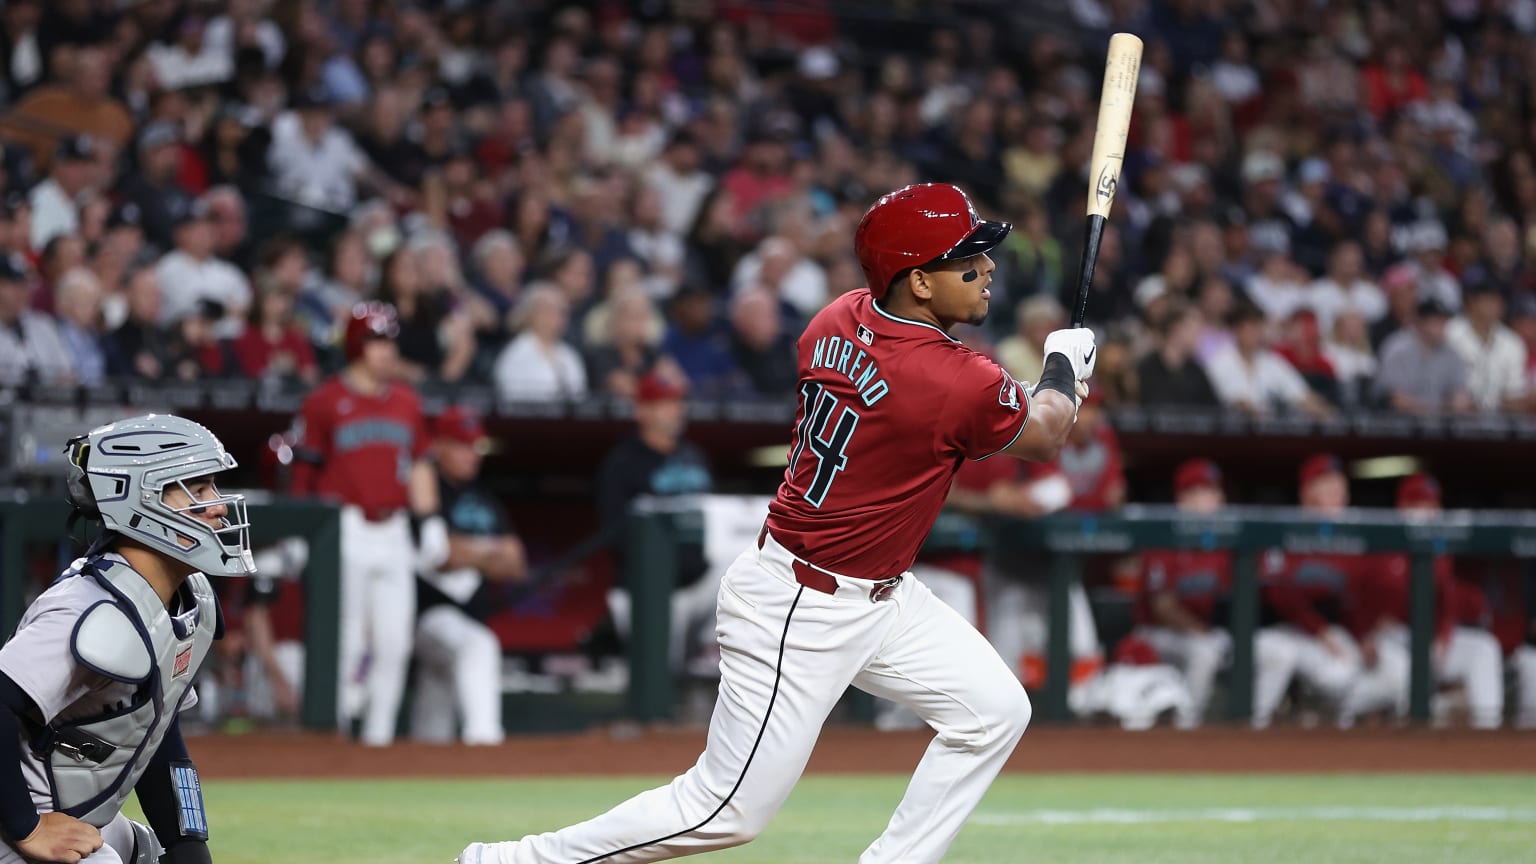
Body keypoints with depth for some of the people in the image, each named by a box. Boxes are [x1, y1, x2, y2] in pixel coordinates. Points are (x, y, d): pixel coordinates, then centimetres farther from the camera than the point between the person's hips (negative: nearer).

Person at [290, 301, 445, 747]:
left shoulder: (406, 400, 14)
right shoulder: (324, 401, -1)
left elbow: (419, 465, 19)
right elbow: (305, 474, -1)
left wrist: (428, 520, 10)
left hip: (394, 530, 5)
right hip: (345, 530, -5)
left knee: (394, 639, 1)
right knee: (346, 634, -6)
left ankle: (379, 729, 9)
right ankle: (333, 723, 9)